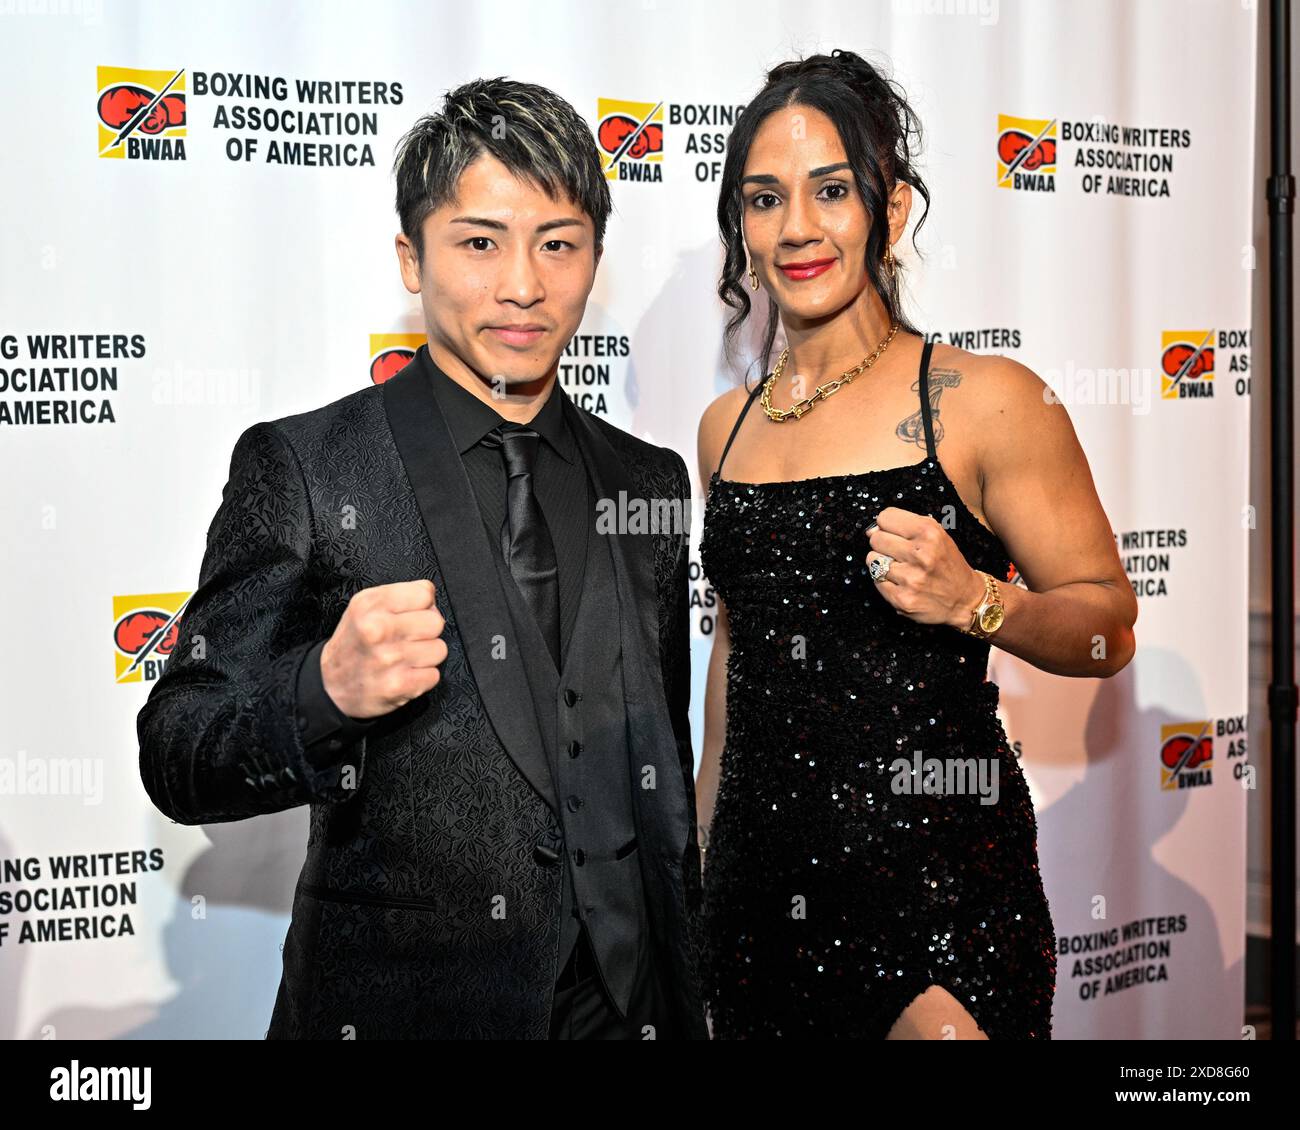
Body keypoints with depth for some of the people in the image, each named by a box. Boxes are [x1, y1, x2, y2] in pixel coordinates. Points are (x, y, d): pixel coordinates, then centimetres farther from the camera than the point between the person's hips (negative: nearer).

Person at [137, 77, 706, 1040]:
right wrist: (324, 691, -29)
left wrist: (682, 964, 14)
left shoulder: (648, 482, 6)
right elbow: (179, 762, -11)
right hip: (396, 1001, -3)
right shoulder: (299, 466, -8)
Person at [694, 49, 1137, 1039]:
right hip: (759, 873, 5)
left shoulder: (986, 400, -7)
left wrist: (974, 598, -22)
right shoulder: (727, 426, 9)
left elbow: (1108, 629, -3)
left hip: (939, 873, -5)